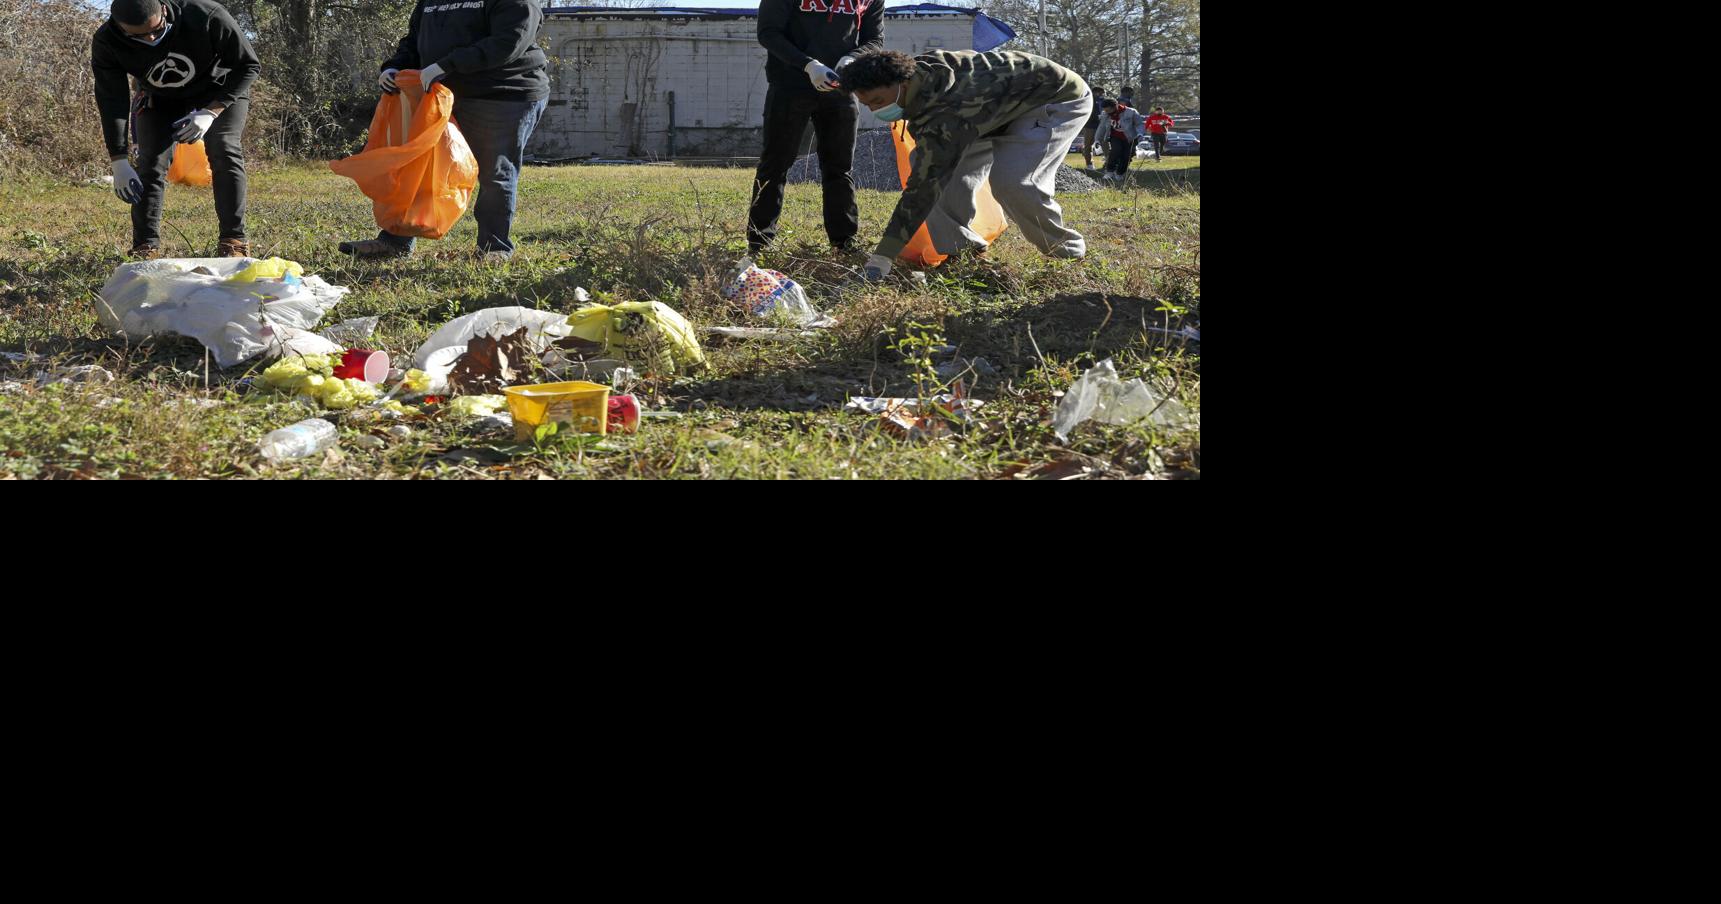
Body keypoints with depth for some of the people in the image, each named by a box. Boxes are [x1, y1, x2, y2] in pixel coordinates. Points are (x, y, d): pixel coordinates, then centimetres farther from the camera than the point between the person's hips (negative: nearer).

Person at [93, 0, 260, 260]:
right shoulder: (107, 43, -30)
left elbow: (249, 66, -25)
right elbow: (111, 101, -23)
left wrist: (211, 112, -35)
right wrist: (118, 163, -31)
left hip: (219, 90, -2)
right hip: (161, 100, 2)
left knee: (224, 151, -21)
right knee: (151, 163, -13)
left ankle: (234, 243, -19)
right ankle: (145, 250, -10)